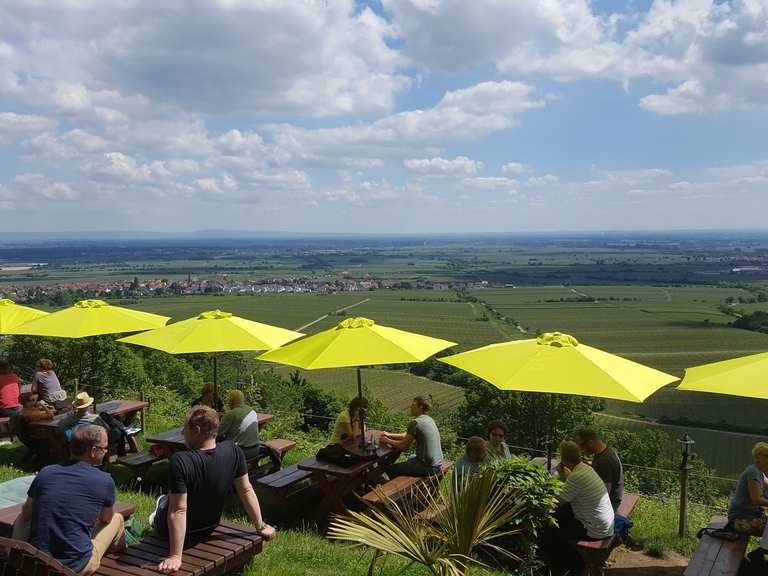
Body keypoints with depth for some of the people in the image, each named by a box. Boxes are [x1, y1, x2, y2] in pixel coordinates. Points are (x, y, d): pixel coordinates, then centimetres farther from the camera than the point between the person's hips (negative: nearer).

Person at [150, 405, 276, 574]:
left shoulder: (180, 461, -36)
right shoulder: (232, 450, -22)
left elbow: (178, 510, -35)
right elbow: (246, 490, -14)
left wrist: (175, 557, -30)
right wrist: (261, 527, -3)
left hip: (177, 529, -4)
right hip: (210, 526, 4)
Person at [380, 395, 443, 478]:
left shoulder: (415, 422, -18)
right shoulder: (428, 419, 10)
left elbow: (404, 446, -12)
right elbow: (408, 436, 20)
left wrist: (387, 441, 2)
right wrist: (389, 435, 15)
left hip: (428, 467, -9)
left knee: (390, 469, 3)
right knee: (410, 459, 35)